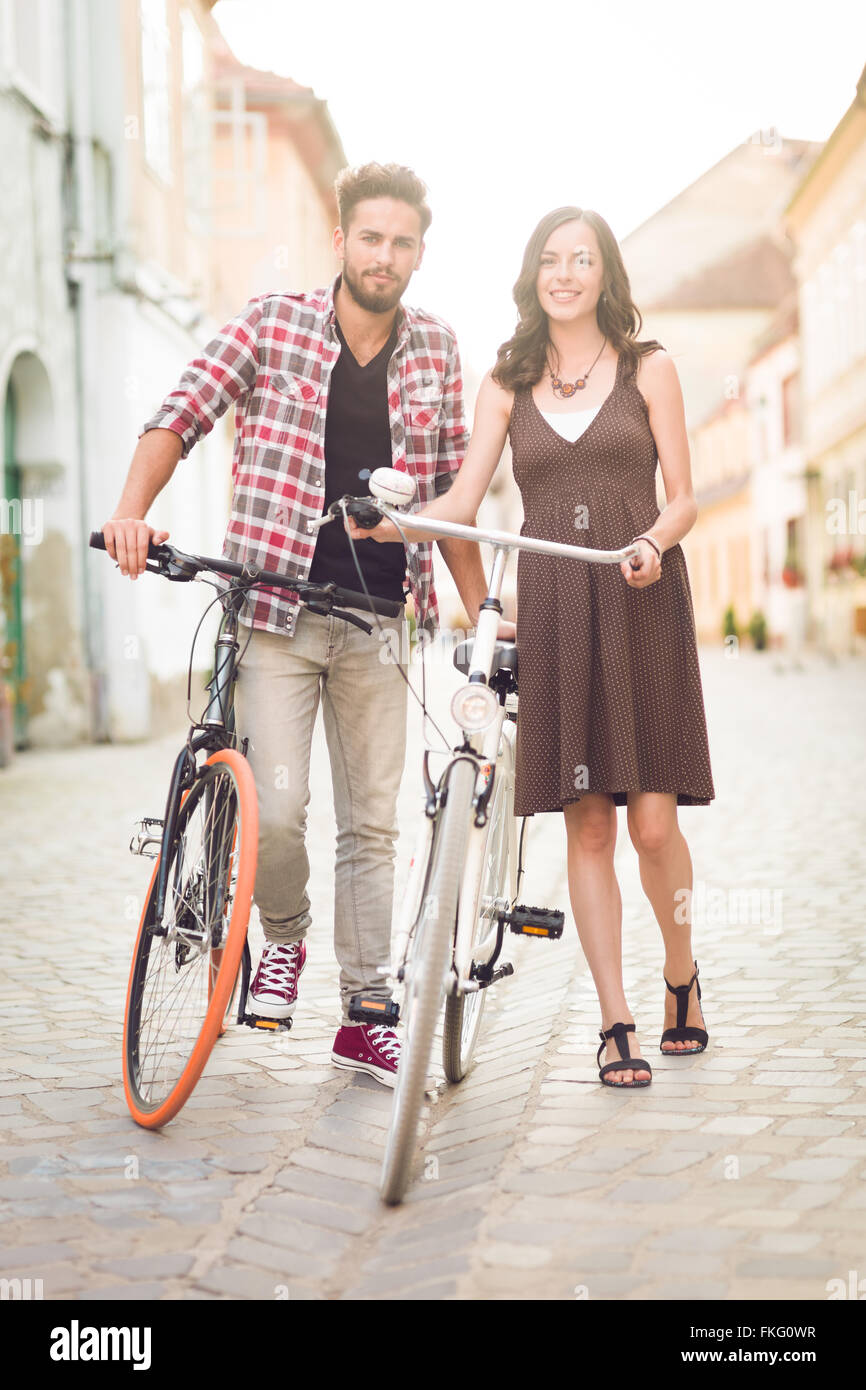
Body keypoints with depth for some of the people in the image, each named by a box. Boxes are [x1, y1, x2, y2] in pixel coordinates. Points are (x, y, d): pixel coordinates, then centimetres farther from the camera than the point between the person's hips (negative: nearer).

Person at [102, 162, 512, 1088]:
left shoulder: (435, 350, 7)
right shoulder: (271, 324, 0)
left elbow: (448, 490, 12)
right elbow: (181, 415, -6)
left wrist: (480, 609, 7)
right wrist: (133, 509, -24)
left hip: (378, 622, 3)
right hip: (275, 609, -3)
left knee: (371, 826, 7)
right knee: (276, 809, -14)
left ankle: (364, 1012, 19)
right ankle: (283, 938, 18)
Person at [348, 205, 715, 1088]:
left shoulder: (648, 369, 9)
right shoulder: (508, 384, 13)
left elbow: (682, 497, 6)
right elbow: (462, 502, 4)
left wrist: (653, 542, -15)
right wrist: (387, 524, -14)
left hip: (639, 603, -1)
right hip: (552, 609, 2)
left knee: (652, 820, -6)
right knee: (586, 824, -1)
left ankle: (682, 982, 19)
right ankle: (617, 1026, 5)